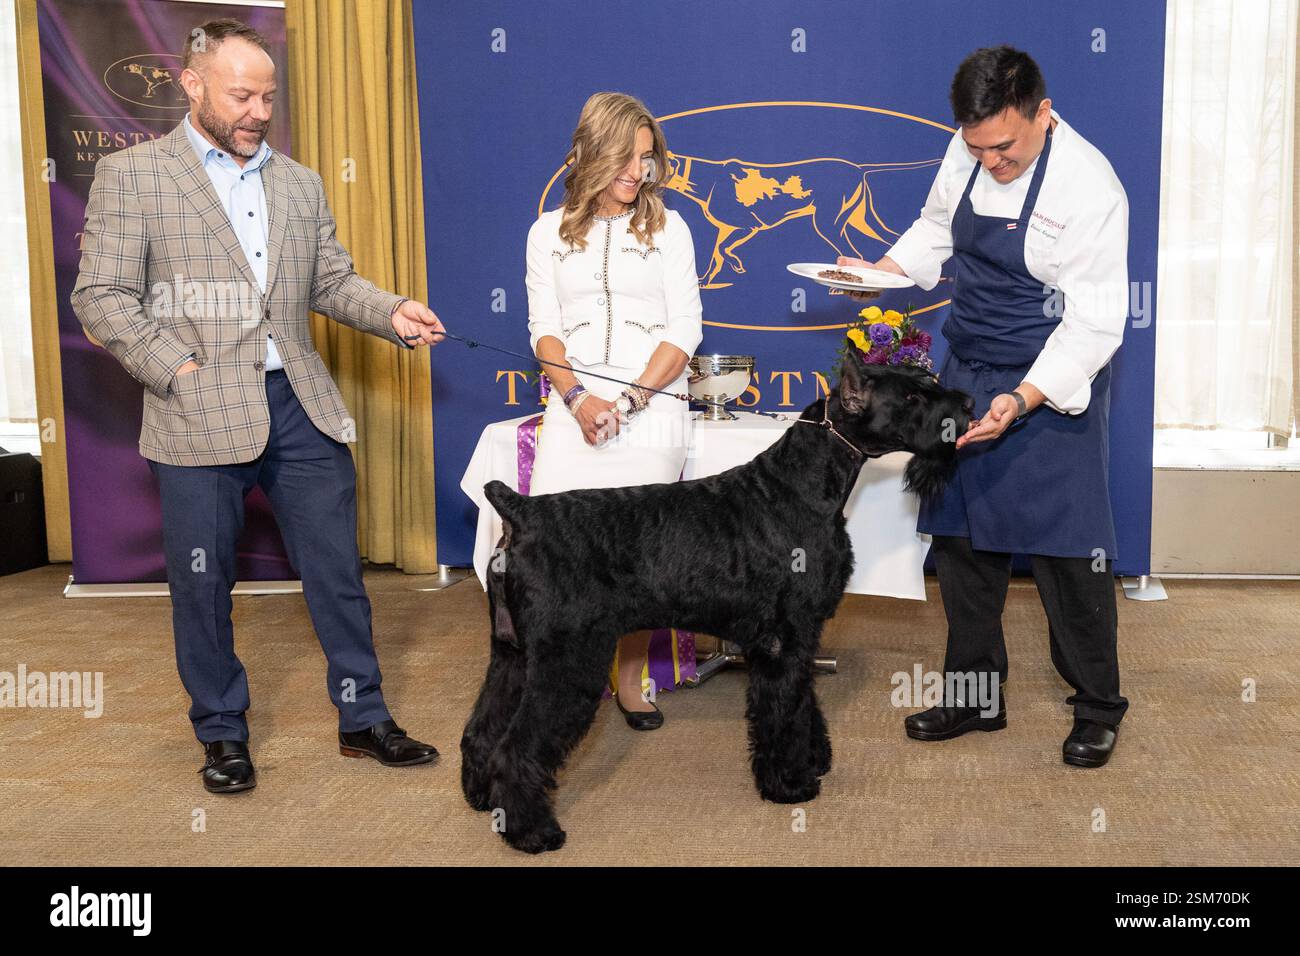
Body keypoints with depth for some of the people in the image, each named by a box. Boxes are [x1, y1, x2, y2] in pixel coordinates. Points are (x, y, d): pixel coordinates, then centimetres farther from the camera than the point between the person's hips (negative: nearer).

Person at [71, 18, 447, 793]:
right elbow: (102, 295, -5)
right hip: (200, 418, -3)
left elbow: (333, 281, 14)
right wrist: (177, 370, -13)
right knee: (204, 584, 8)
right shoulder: (131, 175, -1)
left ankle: (364, 718, 24)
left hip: (302, 408, 4)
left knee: (338, 571, 9)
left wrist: (393, 314, -5)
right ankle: (223, 733, 26)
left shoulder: (300, 183, 13)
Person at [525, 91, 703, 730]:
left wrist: (628, 401, -10)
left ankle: (631, 678, 12)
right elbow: (543, 328, 6)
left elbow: (684, 331, 2)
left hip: (651, 411, -1)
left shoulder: (667, 228, 9)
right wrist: (578, 397, -11)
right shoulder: (548, 233, 13)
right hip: (574, 409, 1)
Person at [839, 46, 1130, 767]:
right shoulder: (968, 152, -1)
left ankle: (1096, 707, 19)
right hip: (967, 375, 6)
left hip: (1053, 388, -6)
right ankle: (973, 694, 27)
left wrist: (1021, 401, -30)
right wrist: (884, 269, 0)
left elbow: (1095, 325, -20)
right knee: (962, 538, 11)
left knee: (1067, 550, -1)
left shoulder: (1089, 187, -20)